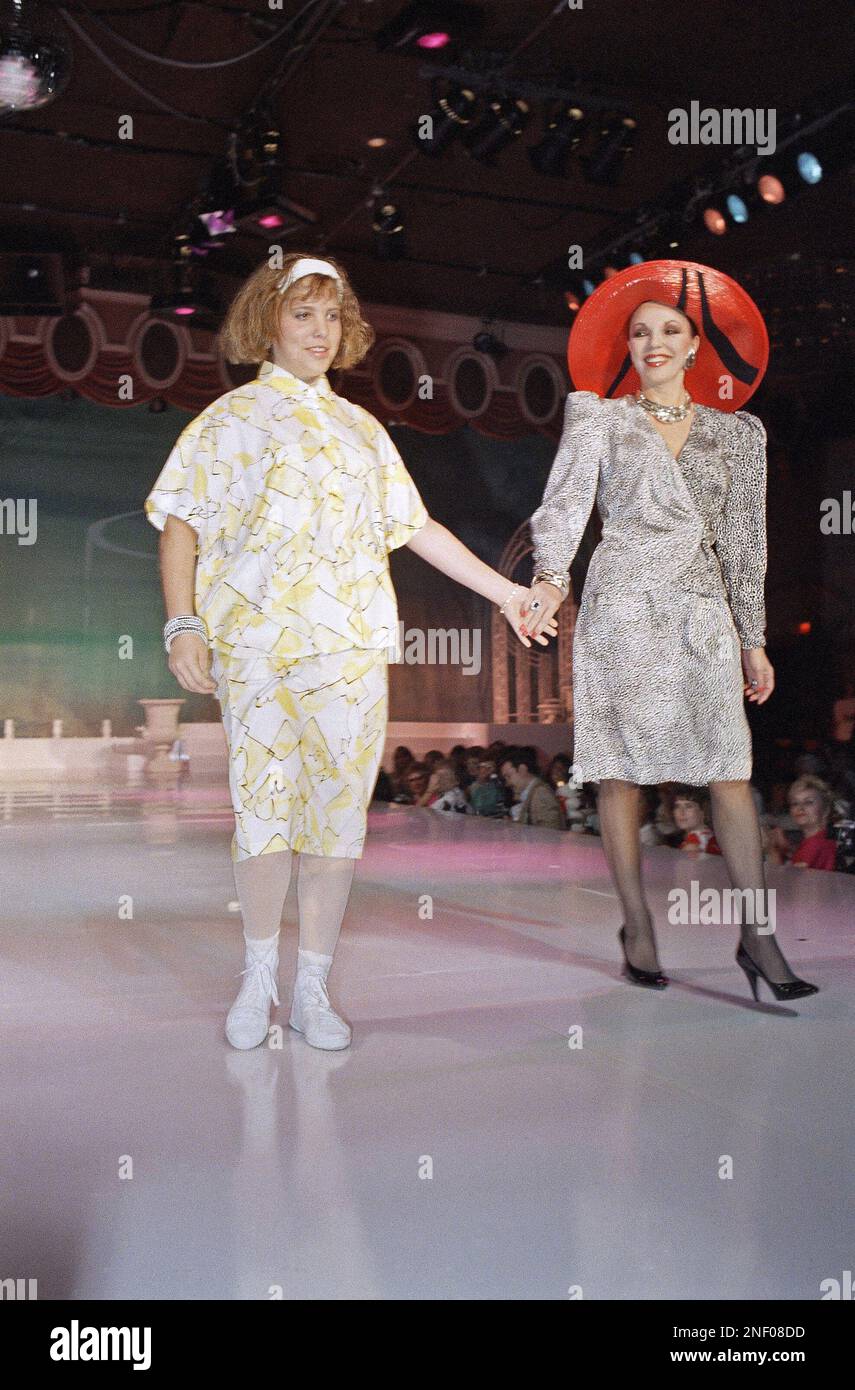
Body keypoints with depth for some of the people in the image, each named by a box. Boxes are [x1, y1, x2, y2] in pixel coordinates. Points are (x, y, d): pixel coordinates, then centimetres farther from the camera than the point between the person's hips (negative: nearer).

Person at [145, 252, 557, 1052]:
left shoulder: (360, 429, 18)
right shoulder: (229, 419, 8)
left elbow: (415, 526, 19)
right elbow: (180, 525, 1)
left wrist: (502, 591, 18)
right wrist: (182, 625, -11)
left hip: (350, 645, 3)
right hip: (254, 643, -3)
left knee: (339, 808, 0)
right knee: (264, 806, -2)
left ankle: (312, 988, 12)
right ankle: (258, 978, 18)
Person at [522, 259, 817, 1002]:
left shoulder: (736, 432, 14)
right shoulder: (600, 420, 7)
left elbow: (744, 541, 14)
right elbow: (567, 500, -9)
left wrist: (753, 639, 11)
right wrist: (551, 575, -28)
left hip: (703, 612, 2)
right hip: (623, 606, -2)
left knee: (732, 770, -5)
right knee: (621, 770, -1)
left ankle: (758, 935, -1)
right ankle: (638, 929, 10)